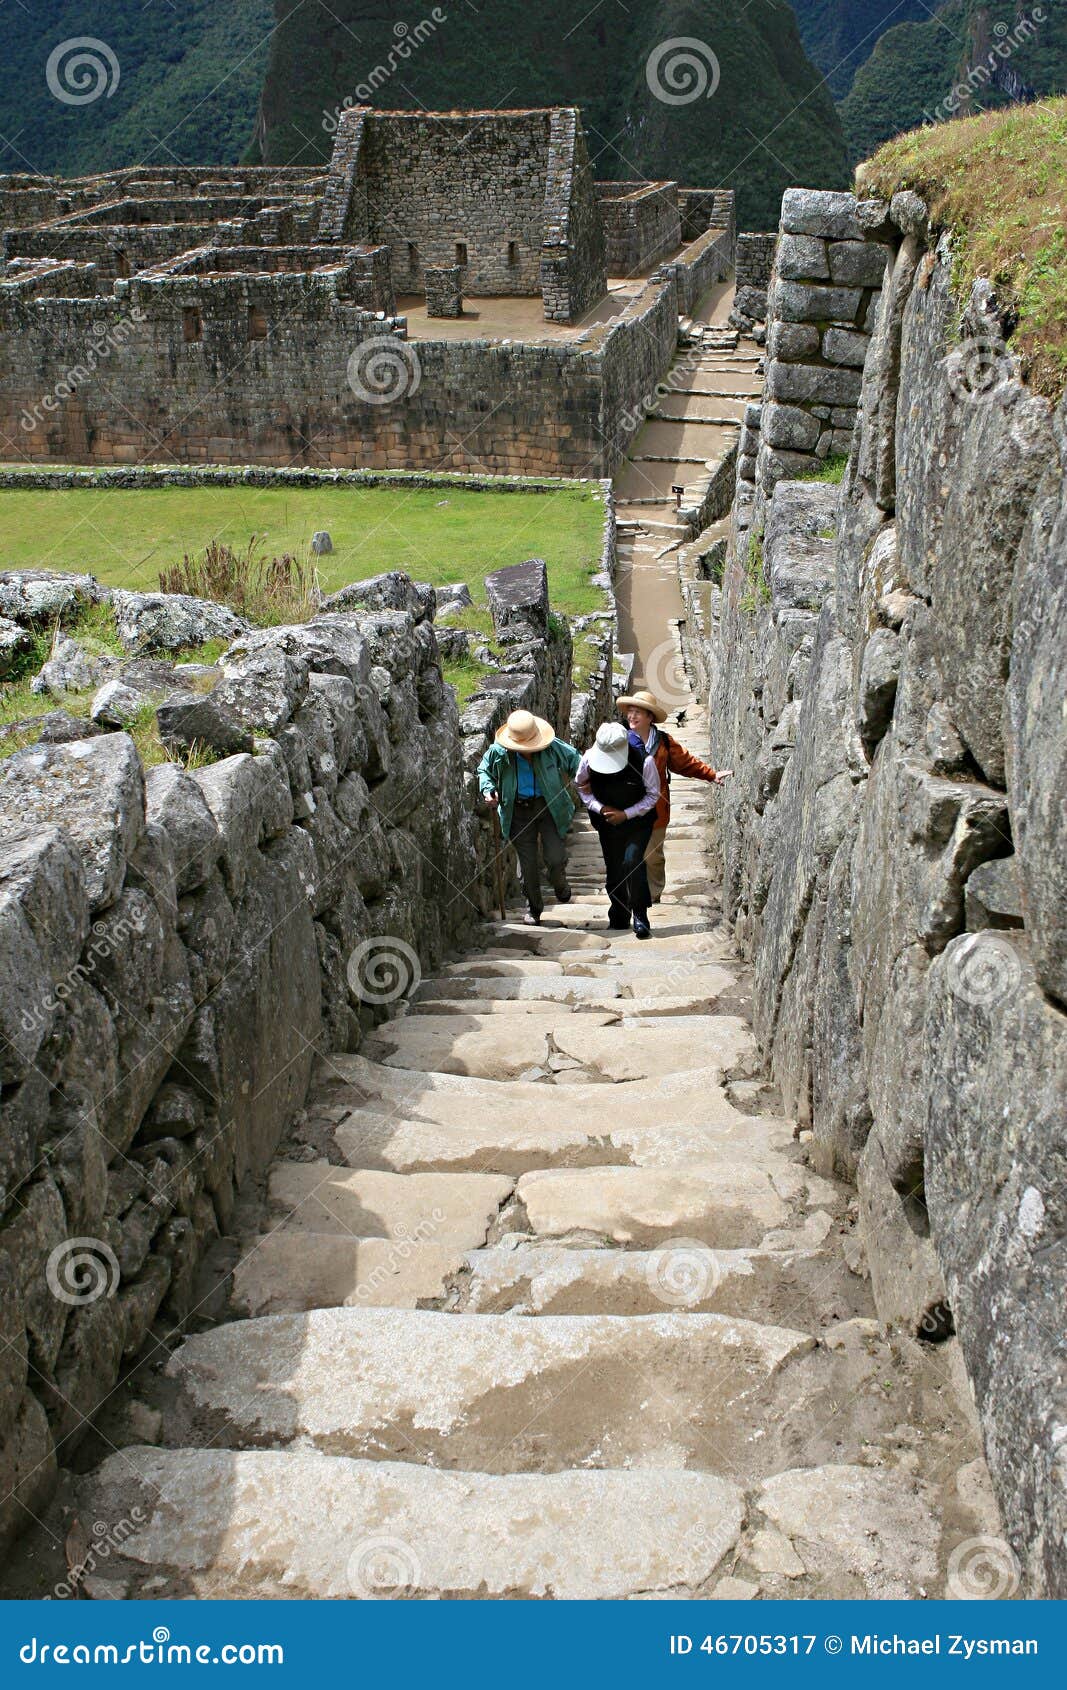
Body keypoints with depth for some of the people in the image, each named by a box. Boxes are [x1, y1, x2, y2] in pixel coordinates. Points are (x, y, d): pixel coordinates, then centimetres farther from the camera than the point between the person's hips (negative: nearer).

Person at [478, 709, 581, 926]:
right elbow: (484, 771, 9)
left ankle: (560, 886, 28)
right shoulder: (498, 753, -10)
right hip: (519, 809, 1)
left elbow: (576, 761, 2)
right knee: (527, 863, 5)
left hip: (549, 807, -1)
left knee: (556, 858, -9)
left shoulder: (553, 747, -13)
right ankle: (533, 908, 25)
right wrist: (488, 790, -8)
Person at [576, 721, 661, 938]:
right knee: (613, 870, 9)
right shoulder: (589, 758, -18)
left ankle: (640, 916, -7)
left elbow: (653, 795, -10)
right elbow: (581, 787, 1)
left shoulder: (643, 761, -25)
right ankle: (619, 917, 29)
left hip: (638, 821, -3)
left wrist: (626, 814, -18)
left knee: (632, 862, -21)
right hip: (607, 822, 3)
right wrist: (600, 808, -14)